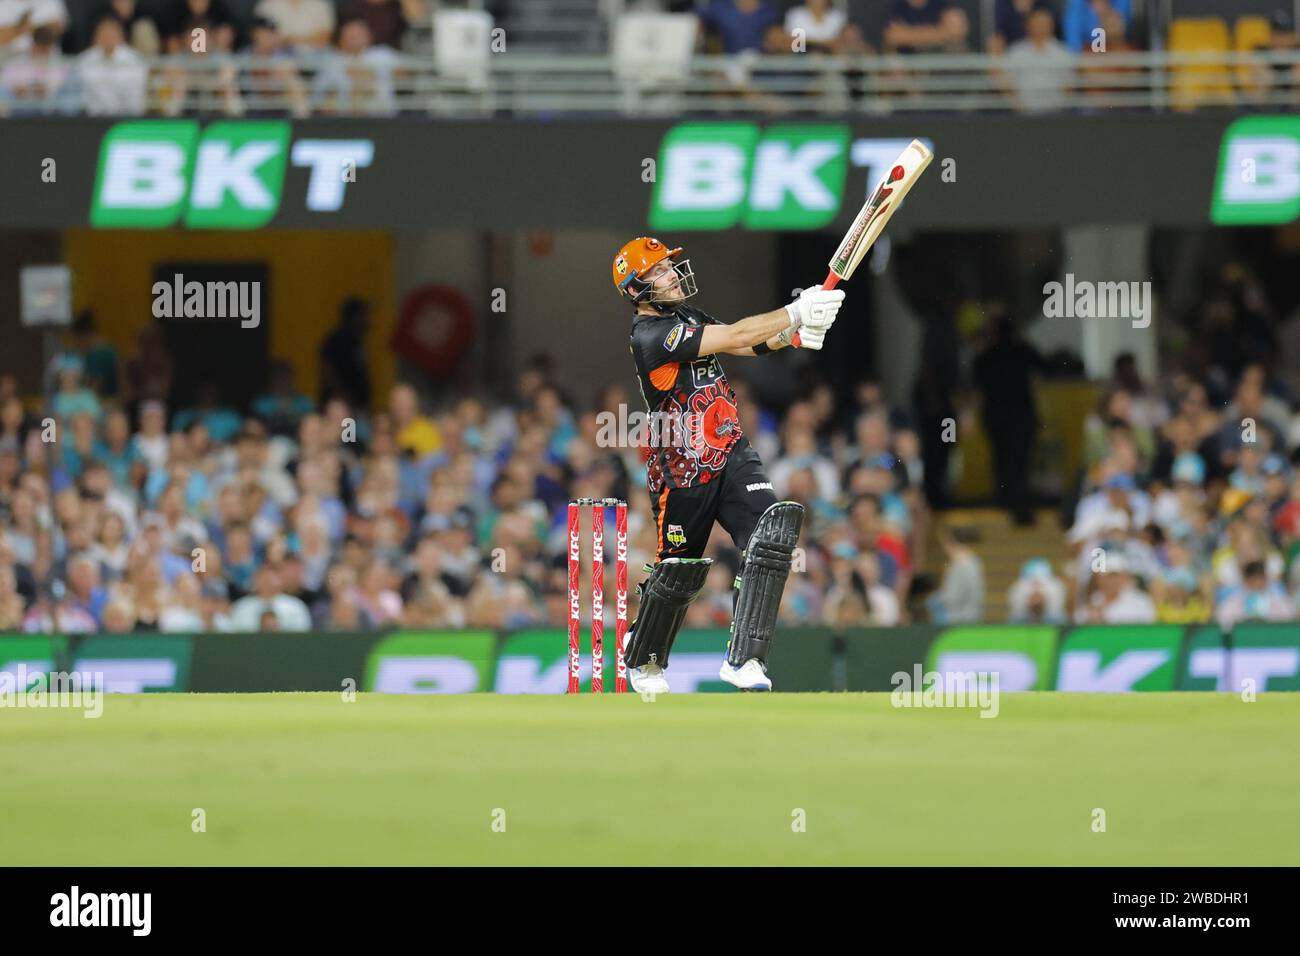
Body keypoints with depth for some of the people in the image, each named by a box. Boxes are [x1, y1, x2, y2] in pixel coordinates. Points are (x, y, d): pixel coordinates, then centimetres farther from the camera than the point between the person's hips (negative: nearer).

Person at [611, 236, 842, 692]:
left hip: (731, 455, 7)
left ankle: (743, 659, -18)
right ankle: (643, 659, 34)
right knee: (679, 570, 6)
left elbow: (749, 346, 4)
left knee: (772, 528, -16)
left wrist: (792, 334, -17)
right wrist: (796, 313, -26)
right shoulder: (650, 335, -17)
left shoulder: (686, 318, 11)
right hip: (681, 472, -7)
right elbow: (733, 337, -24)